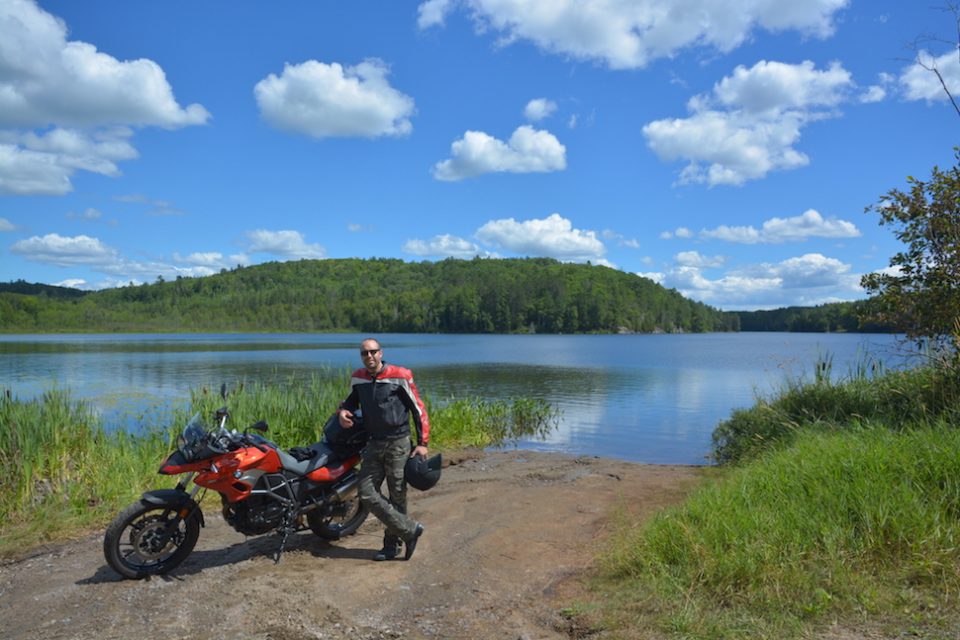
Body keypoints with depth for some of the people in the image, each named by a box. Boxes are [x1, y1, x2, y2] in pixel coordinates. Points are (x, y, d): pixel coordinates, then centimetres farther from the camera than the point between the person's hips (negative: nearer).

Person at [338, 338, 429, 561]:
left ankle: (393, 544, 17)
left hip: (398, 444, -5)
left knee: (397, 496, 2)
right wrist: (343, 411, 1)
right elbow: (351, 400, 26)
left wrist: (422, 443, -7)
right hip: (373, 444, 5)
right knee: (367, 493, -5)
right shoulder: (357, 378, 6)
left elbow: (418, 409, -3)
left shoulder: (400, 376, -8)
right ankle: (410, 529, 4)